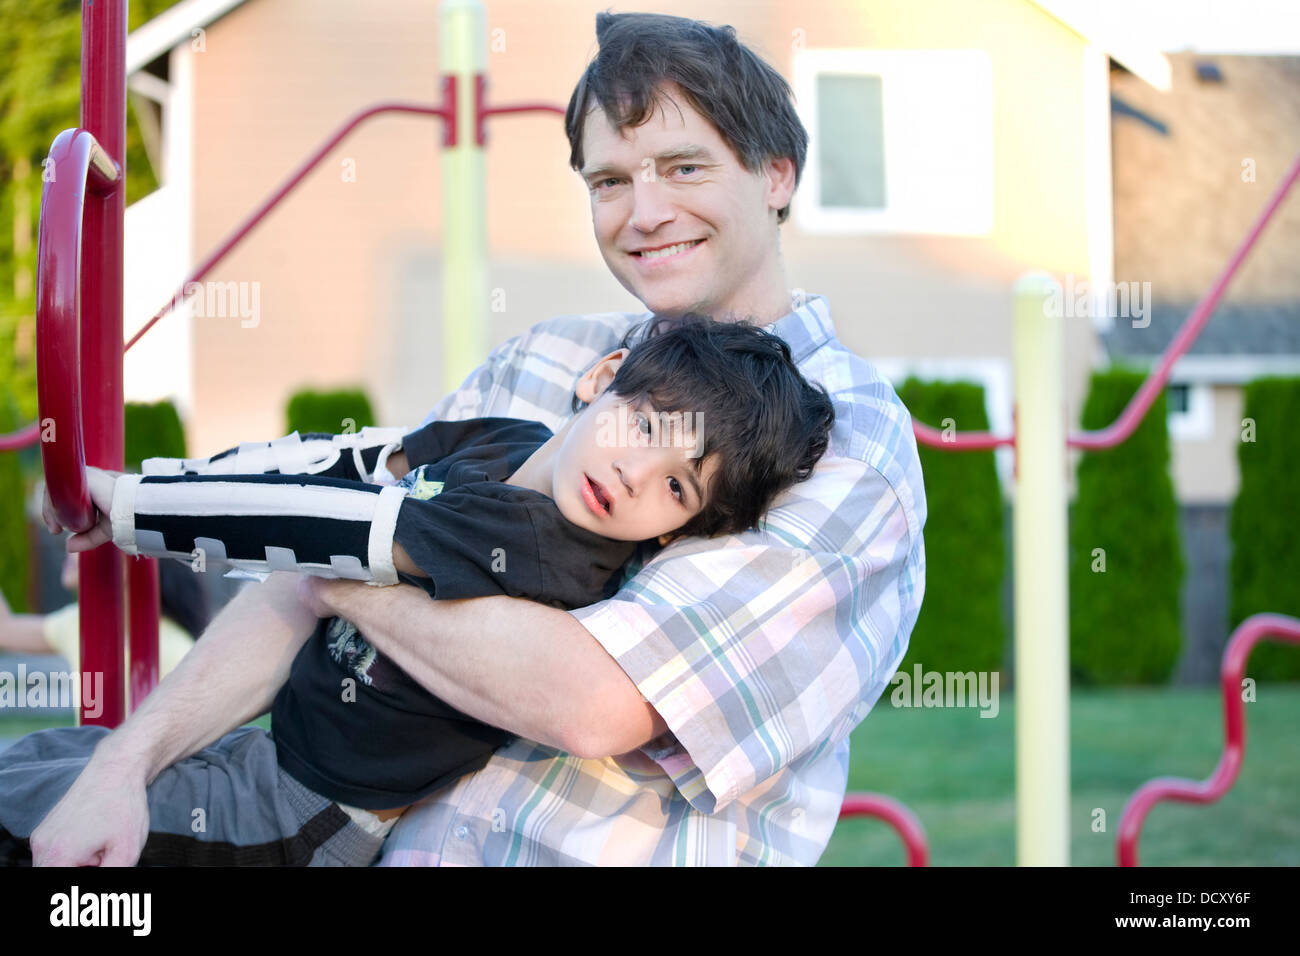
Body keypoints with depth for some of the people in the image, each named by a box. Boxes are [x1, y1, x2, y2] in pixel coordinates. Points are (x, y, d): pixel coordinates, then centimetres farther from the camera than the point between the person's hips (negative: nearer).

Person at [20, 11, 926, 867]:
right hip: (419, 844, 5)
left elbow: (596, 704, -17)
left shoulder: (852, 437, -7)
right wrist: (128, 758, -5)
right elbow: (308, 586, 9)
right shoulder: (542, 366, 12)